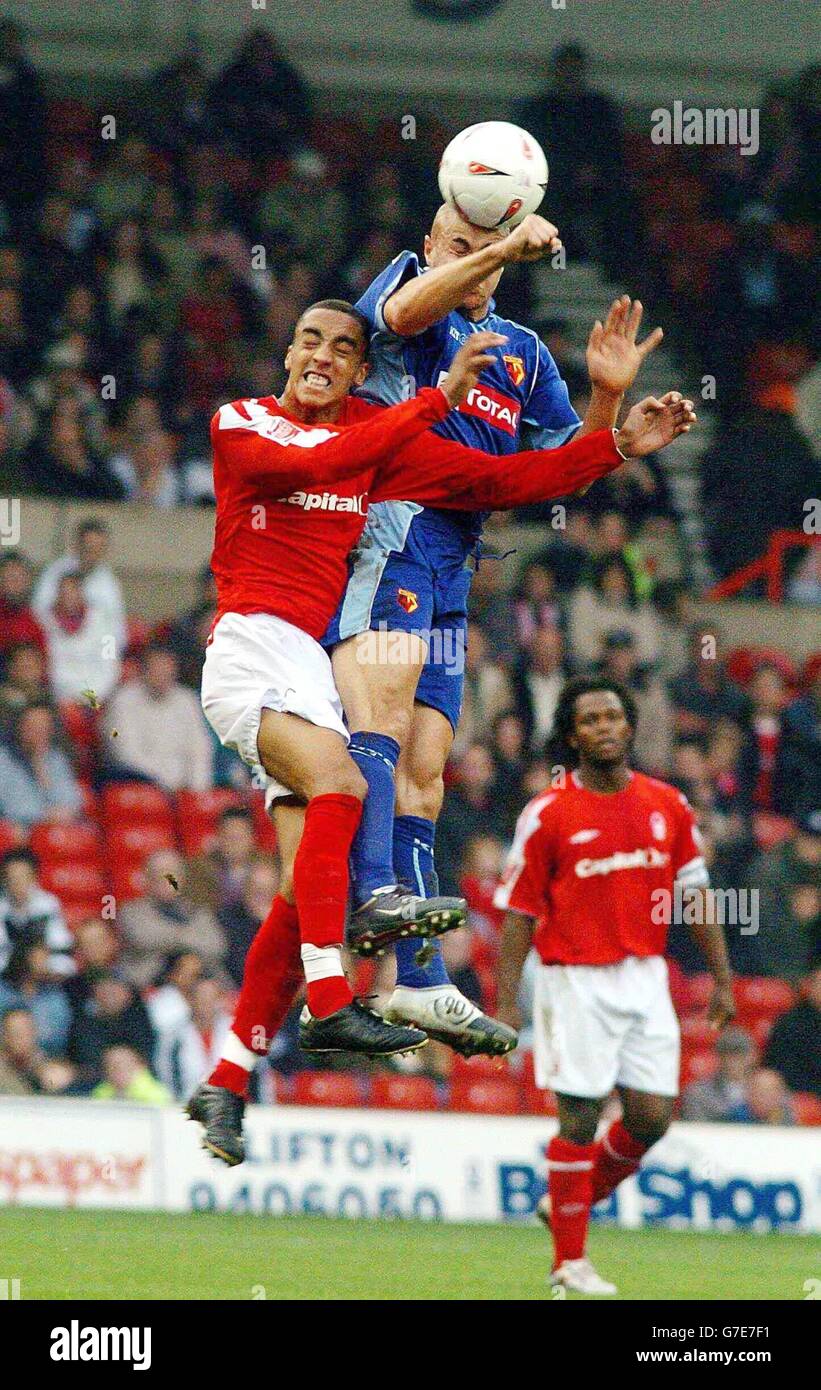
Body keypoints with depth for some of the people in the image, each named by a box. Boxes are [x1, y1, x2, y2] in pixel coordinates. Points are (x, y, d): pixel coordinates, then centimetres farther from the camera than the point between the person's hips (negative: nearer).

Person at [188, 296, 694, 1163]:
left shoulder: (386, 435, 16)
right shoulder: (240, 425, 5)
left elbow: (500, 480, 15)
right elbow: (308, 462, -16)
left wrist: (620, 443, 6)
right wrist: (439, 400, -19)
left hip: (317, 667, 5)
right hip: (249, 644, -5)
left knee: (303, 887, -5)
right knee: (338, 778, -31)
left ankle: (225, 1083, 3)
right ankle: (328, 1004, -36)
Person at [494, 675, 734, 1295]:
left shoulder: (668, 806, 5)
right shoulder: (548, 814, -7)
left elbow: (696, 895, 11)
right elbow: (519, 913, -5)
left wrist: (722, 979, 7)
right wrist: (506, 1002, -9)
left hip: (646, 978, 4)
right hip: (577, 980, -4)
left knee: (652, 1116, 2)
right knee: (580, 1117, -4)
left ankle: (566, 1202, 26)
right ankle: (570, 1261, 7)